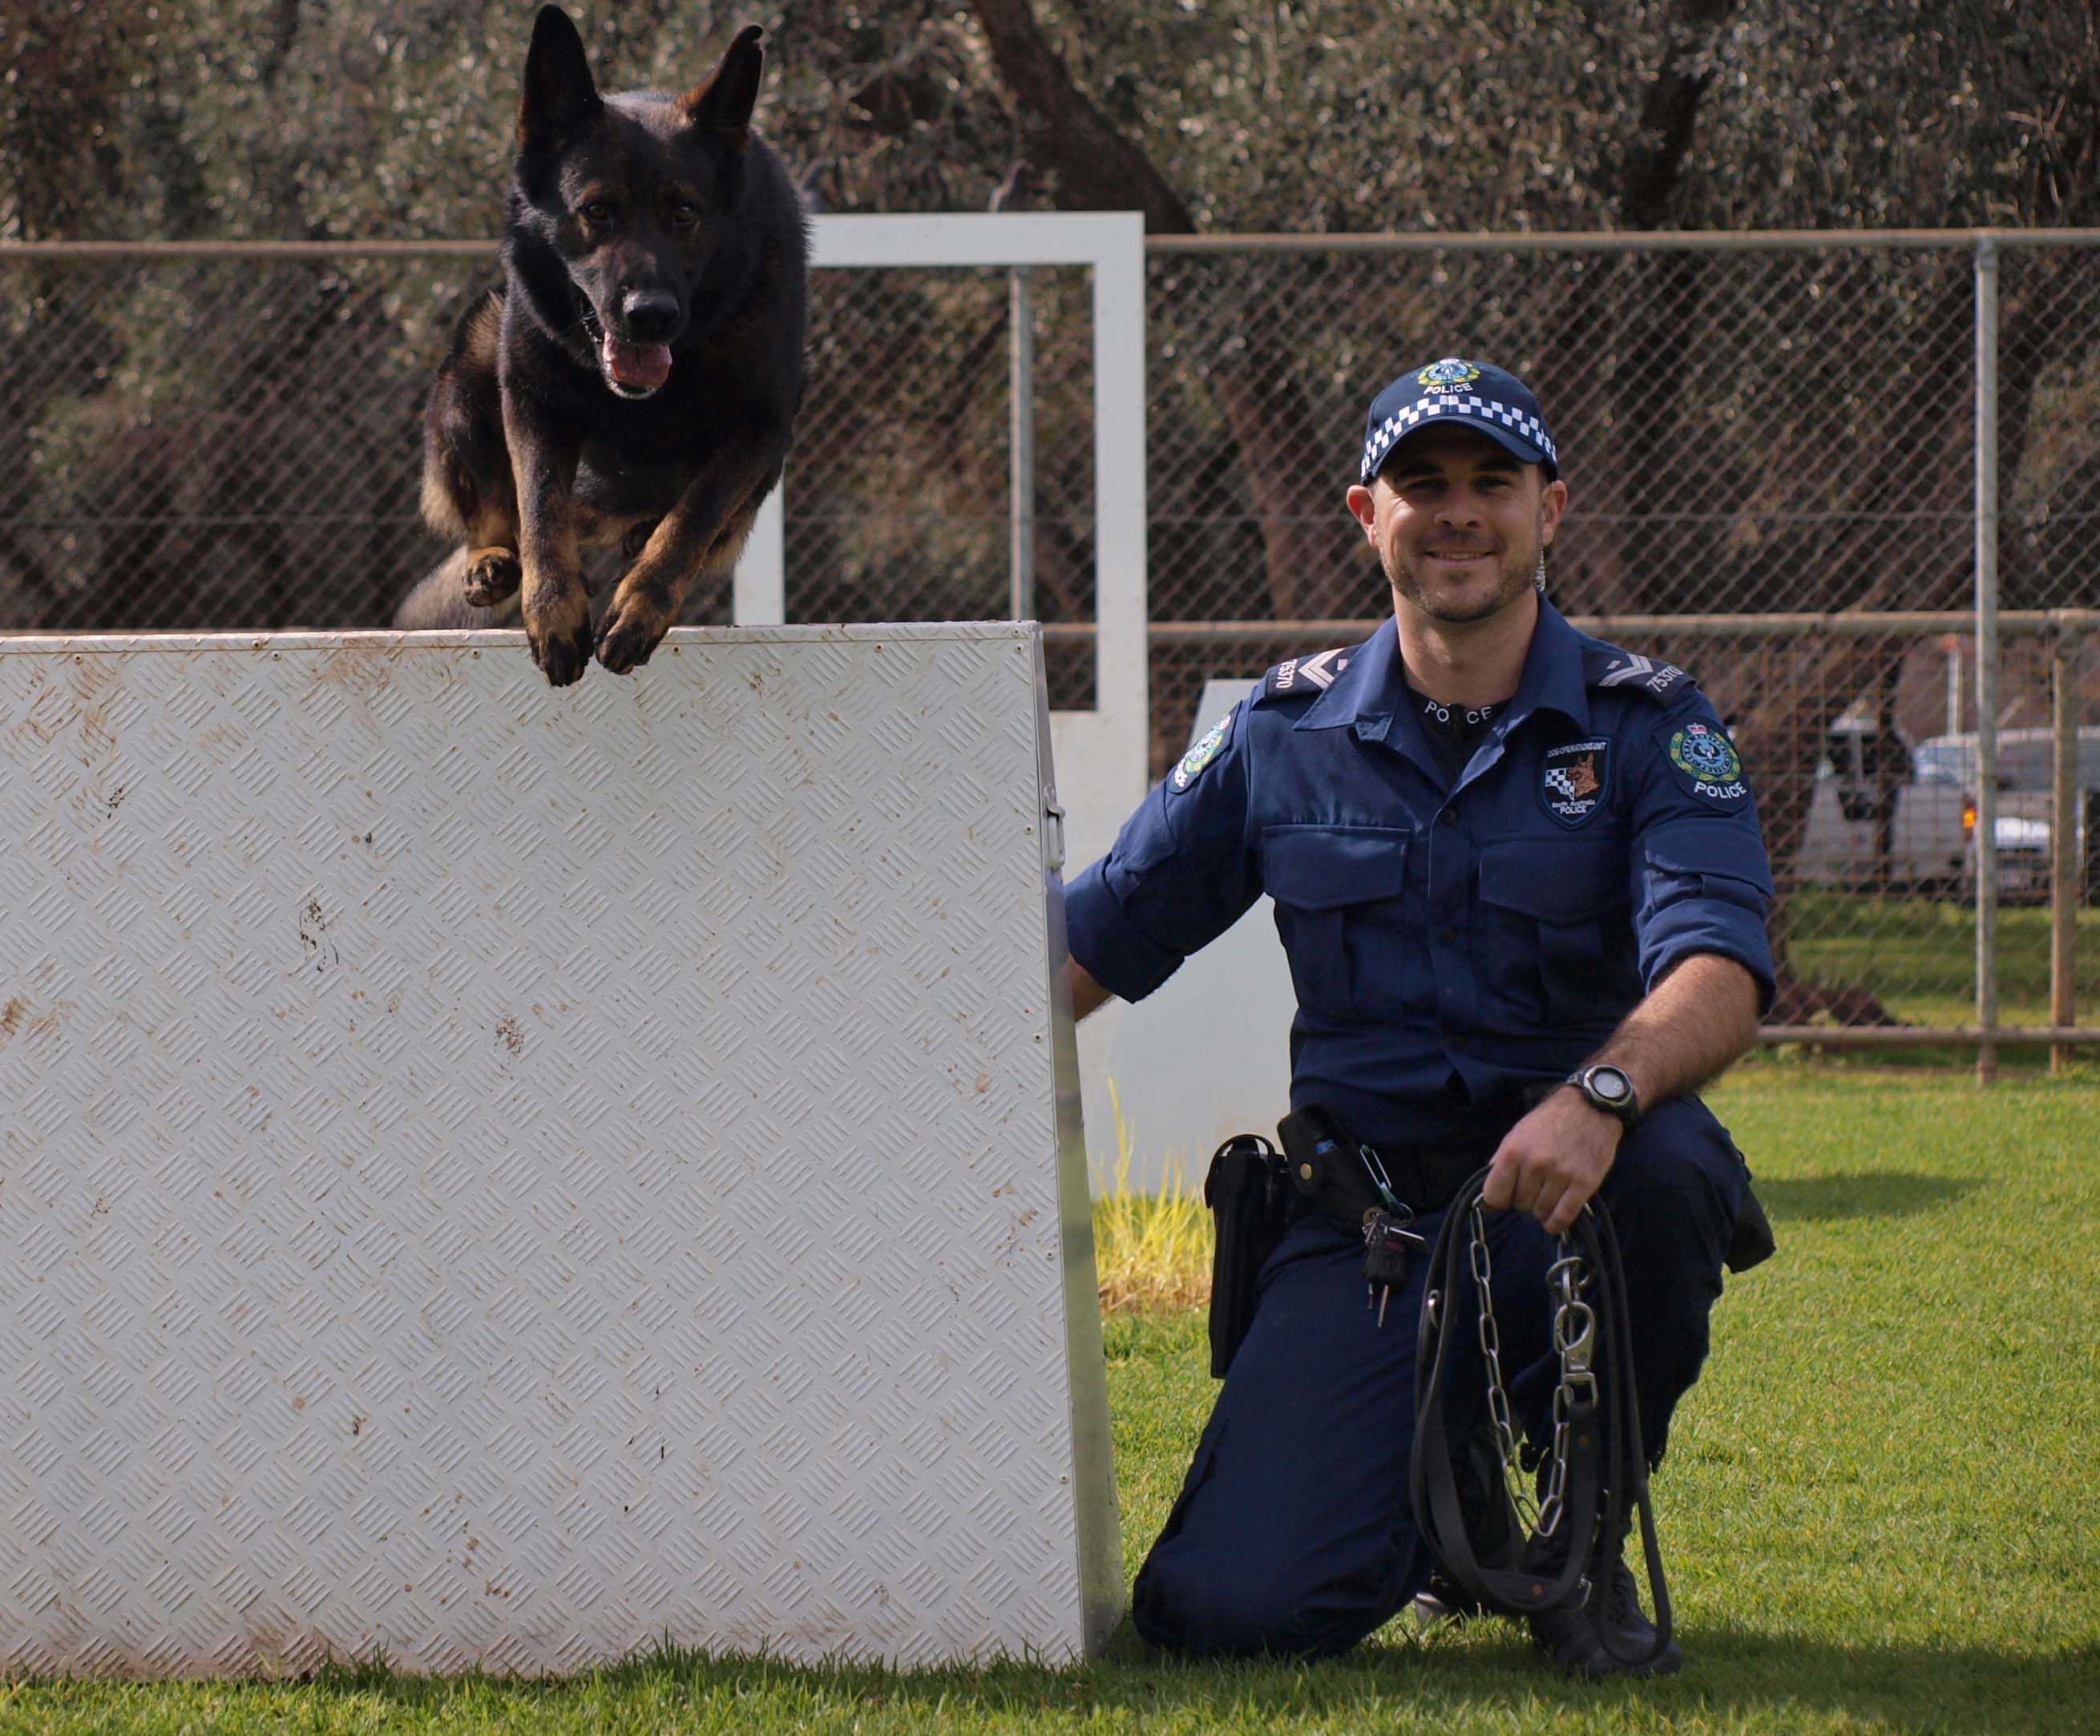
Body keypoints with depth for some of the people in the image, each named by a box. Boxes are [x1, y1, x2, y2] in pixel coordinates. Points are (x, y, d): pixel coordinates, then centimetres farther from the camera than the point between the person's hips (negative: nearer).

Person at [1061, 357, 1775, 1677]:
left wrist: (1600, 1096, -40)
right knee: (1227, 1607, -19)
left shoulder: (1647, 726, -1)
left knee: (1662, 1166, -39)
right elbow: (1094, 943, 14)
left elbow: (1721, 972, -18)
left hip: (1573, 1185, -1)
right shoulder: (1287, 736, 8)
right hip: (1370, 1221, 1)